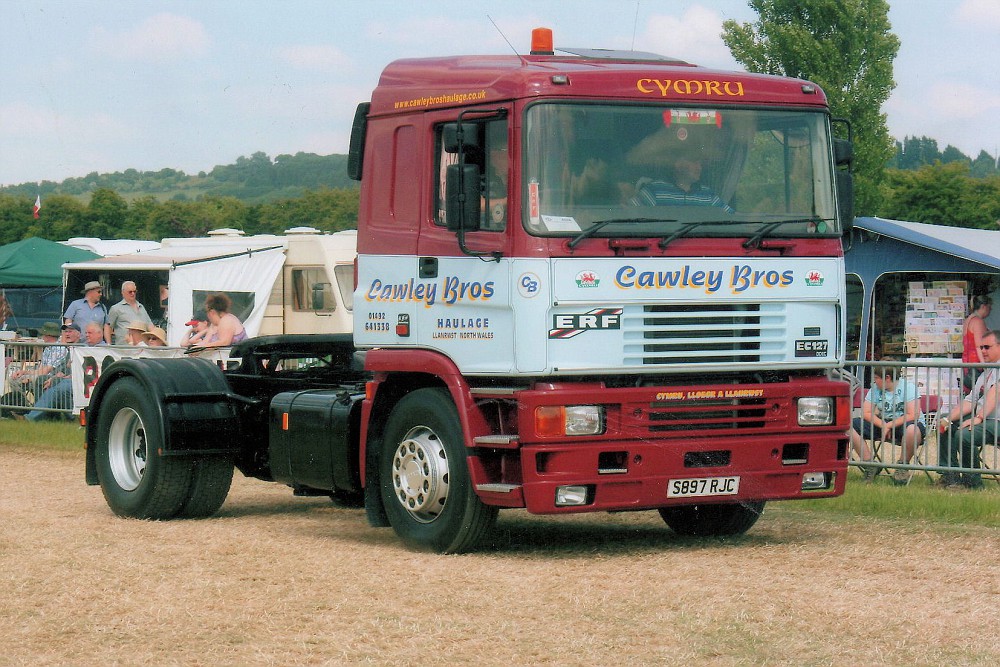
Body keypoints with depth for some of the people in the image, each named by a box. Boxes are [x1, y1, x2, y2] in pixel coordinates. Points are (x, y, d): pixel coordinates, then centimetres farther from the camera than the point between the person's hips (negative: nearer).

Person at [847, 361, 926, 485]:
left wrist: (889, 426, -22)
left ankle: (903, 464, -16)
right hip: (882, 423, 5)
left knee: (911, 430, -43)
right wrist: (882, 425, -19)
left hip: (903, 423, -5)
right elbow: (866, 413, -1)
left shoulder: (908, 387, -11)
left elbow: (913, 415, -20)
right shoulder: (875, 389, 5)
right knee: (850, 426, -14)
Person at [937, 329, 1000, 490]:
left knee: (964, 434, -30)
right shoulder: (985, 374, 23)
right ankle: (951, 476, 2)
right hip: (980, 419, 10)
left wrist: (979, 418, -31)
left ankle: (973, 482, -11)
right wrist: (948, 419, 1)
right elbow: (969, 401, 15)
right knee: (945, 427, 7)